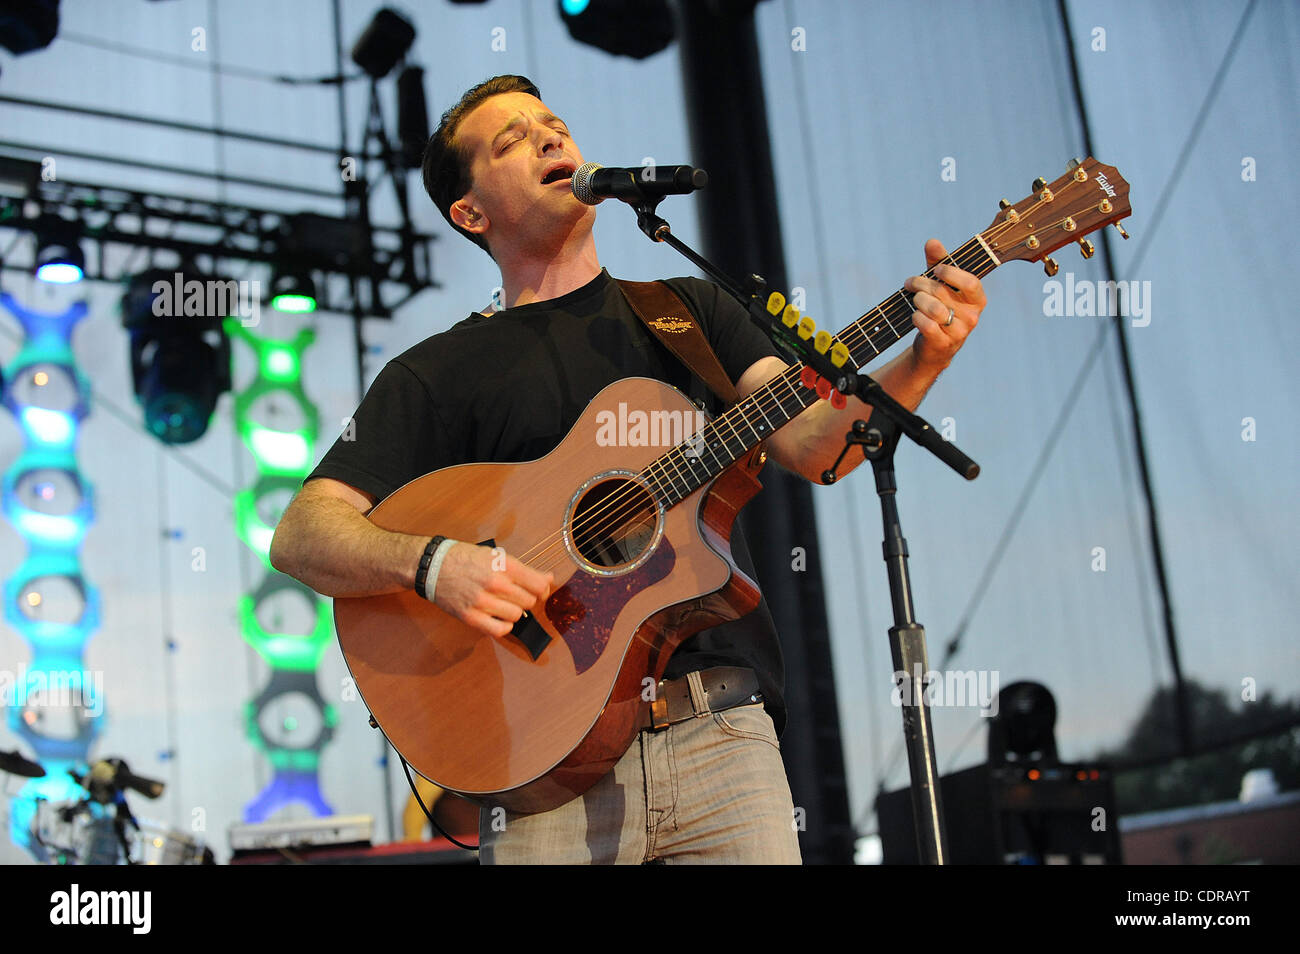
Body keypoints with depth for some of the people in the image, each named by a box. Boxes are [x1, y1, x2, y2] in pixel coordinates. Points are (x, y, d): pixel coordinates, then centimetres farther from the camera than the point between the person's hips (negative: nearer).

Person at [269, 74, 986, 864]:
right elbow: (300, 537, 1)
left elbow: (813, 444, 2)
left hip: (719, 732, 2)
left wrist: (921, 363, -17)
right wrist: (432, 563, -18)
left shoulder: (686, 310, 17)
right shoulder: (436, 374, 9)